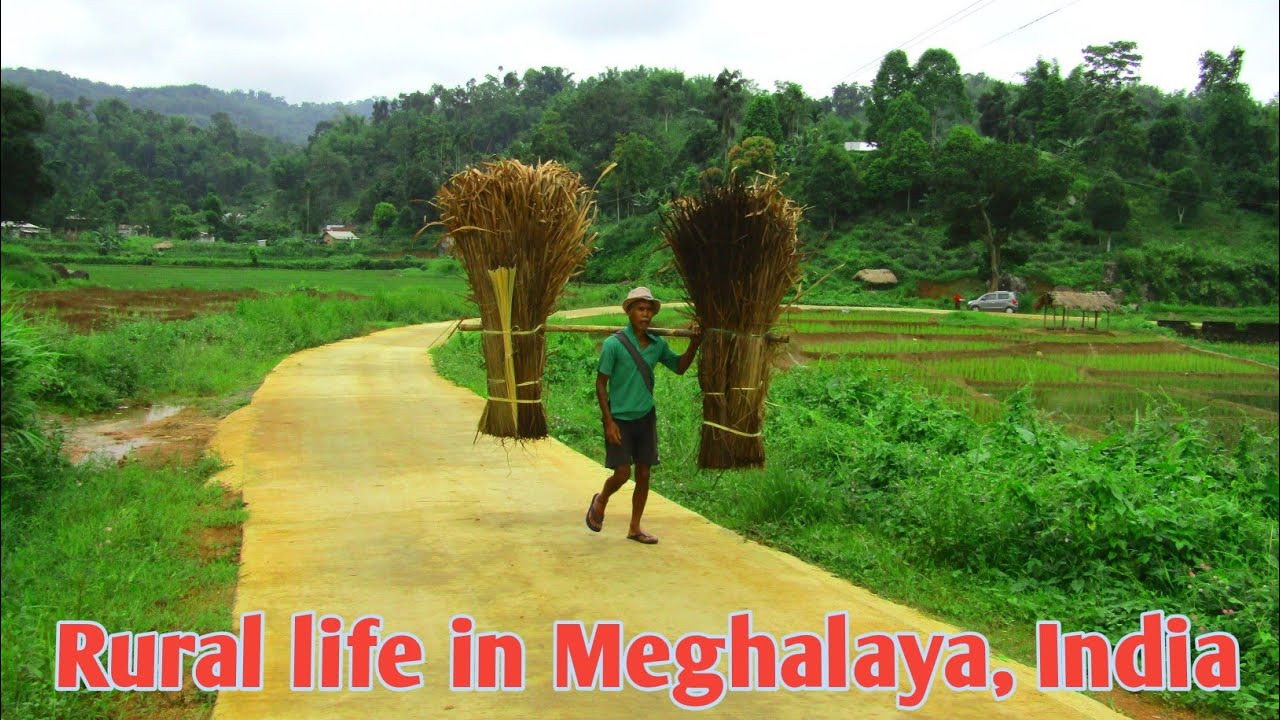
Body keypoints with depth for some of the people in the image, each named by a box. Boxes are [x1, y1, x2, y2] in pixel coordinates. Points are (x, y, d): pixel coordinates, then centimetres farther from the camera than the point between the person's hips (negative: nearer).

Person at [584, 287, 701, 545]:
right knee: (622, 473, -7)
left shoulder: (657, 344, 2)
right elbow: (600, 383, -10)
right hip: (619, 418, -5)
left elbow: (679, 367, 15)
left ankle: (635, 528, 21)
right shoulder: (614, 343, -12)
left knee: (643, 474, 7)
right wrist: (609, 421, -14)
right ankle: (601, 501, 26)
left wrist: (694, 344, -2)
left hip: (646, 417, 5)